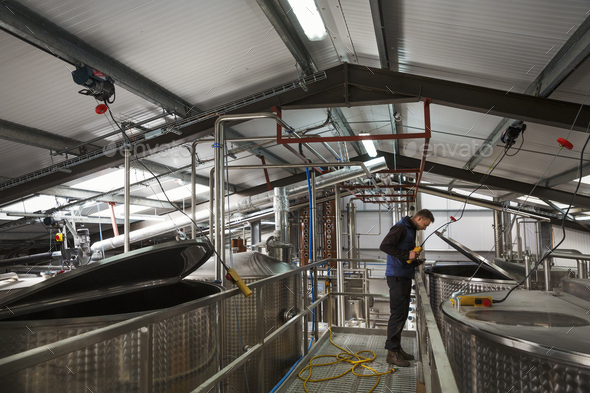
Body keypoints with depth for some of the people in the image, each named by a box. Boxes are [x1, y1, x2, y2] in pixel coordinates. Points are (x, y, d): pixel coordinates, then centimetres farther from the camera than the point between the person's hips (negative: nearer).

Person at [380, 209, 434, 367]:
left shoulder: (411, 230, 20)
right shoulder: (400, 228, -12)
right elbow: (384, 246, -23)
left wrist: (415, 261, 11)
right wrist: (407, 255, -21)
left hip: (405, 277, 10)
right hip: (397, 277, -10)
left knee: (403, 314, 13)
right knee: (398, 314, -7)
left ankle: (397, 348, 23)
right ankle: (392, 352, 0)